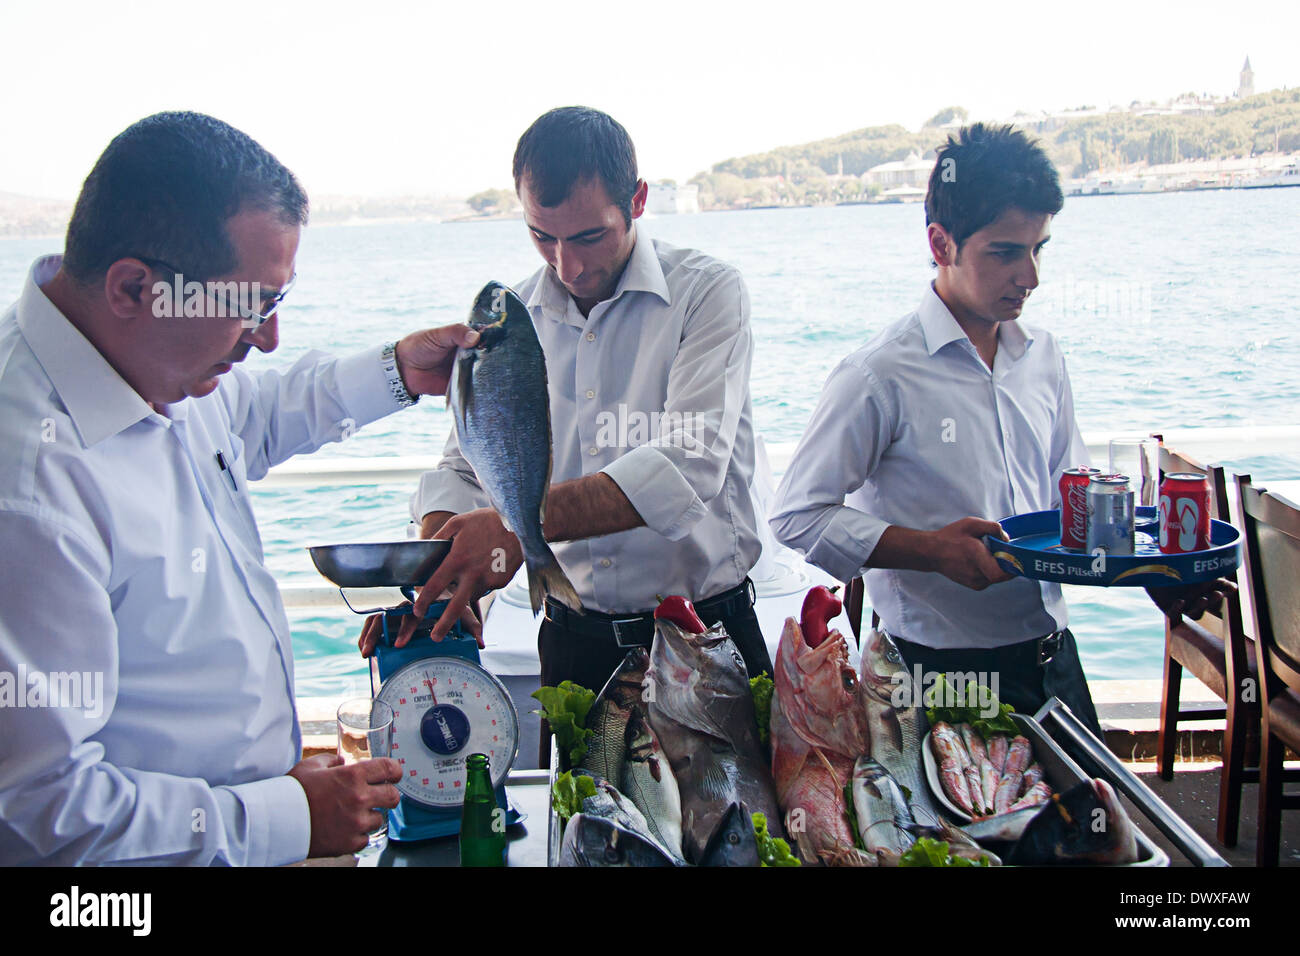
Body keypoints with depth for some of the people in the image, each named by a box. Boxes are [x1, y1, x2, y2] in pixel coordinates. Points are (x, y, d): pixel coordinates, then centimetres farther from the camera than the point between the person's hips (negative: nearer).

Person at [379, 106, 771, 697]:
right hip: (573, 642, 3)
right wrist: (428, 577, -17)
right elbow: (465, 469, 5)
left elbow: (691, 466, -24)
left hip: (705, 637, -3)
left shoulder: (707, 292, -11)